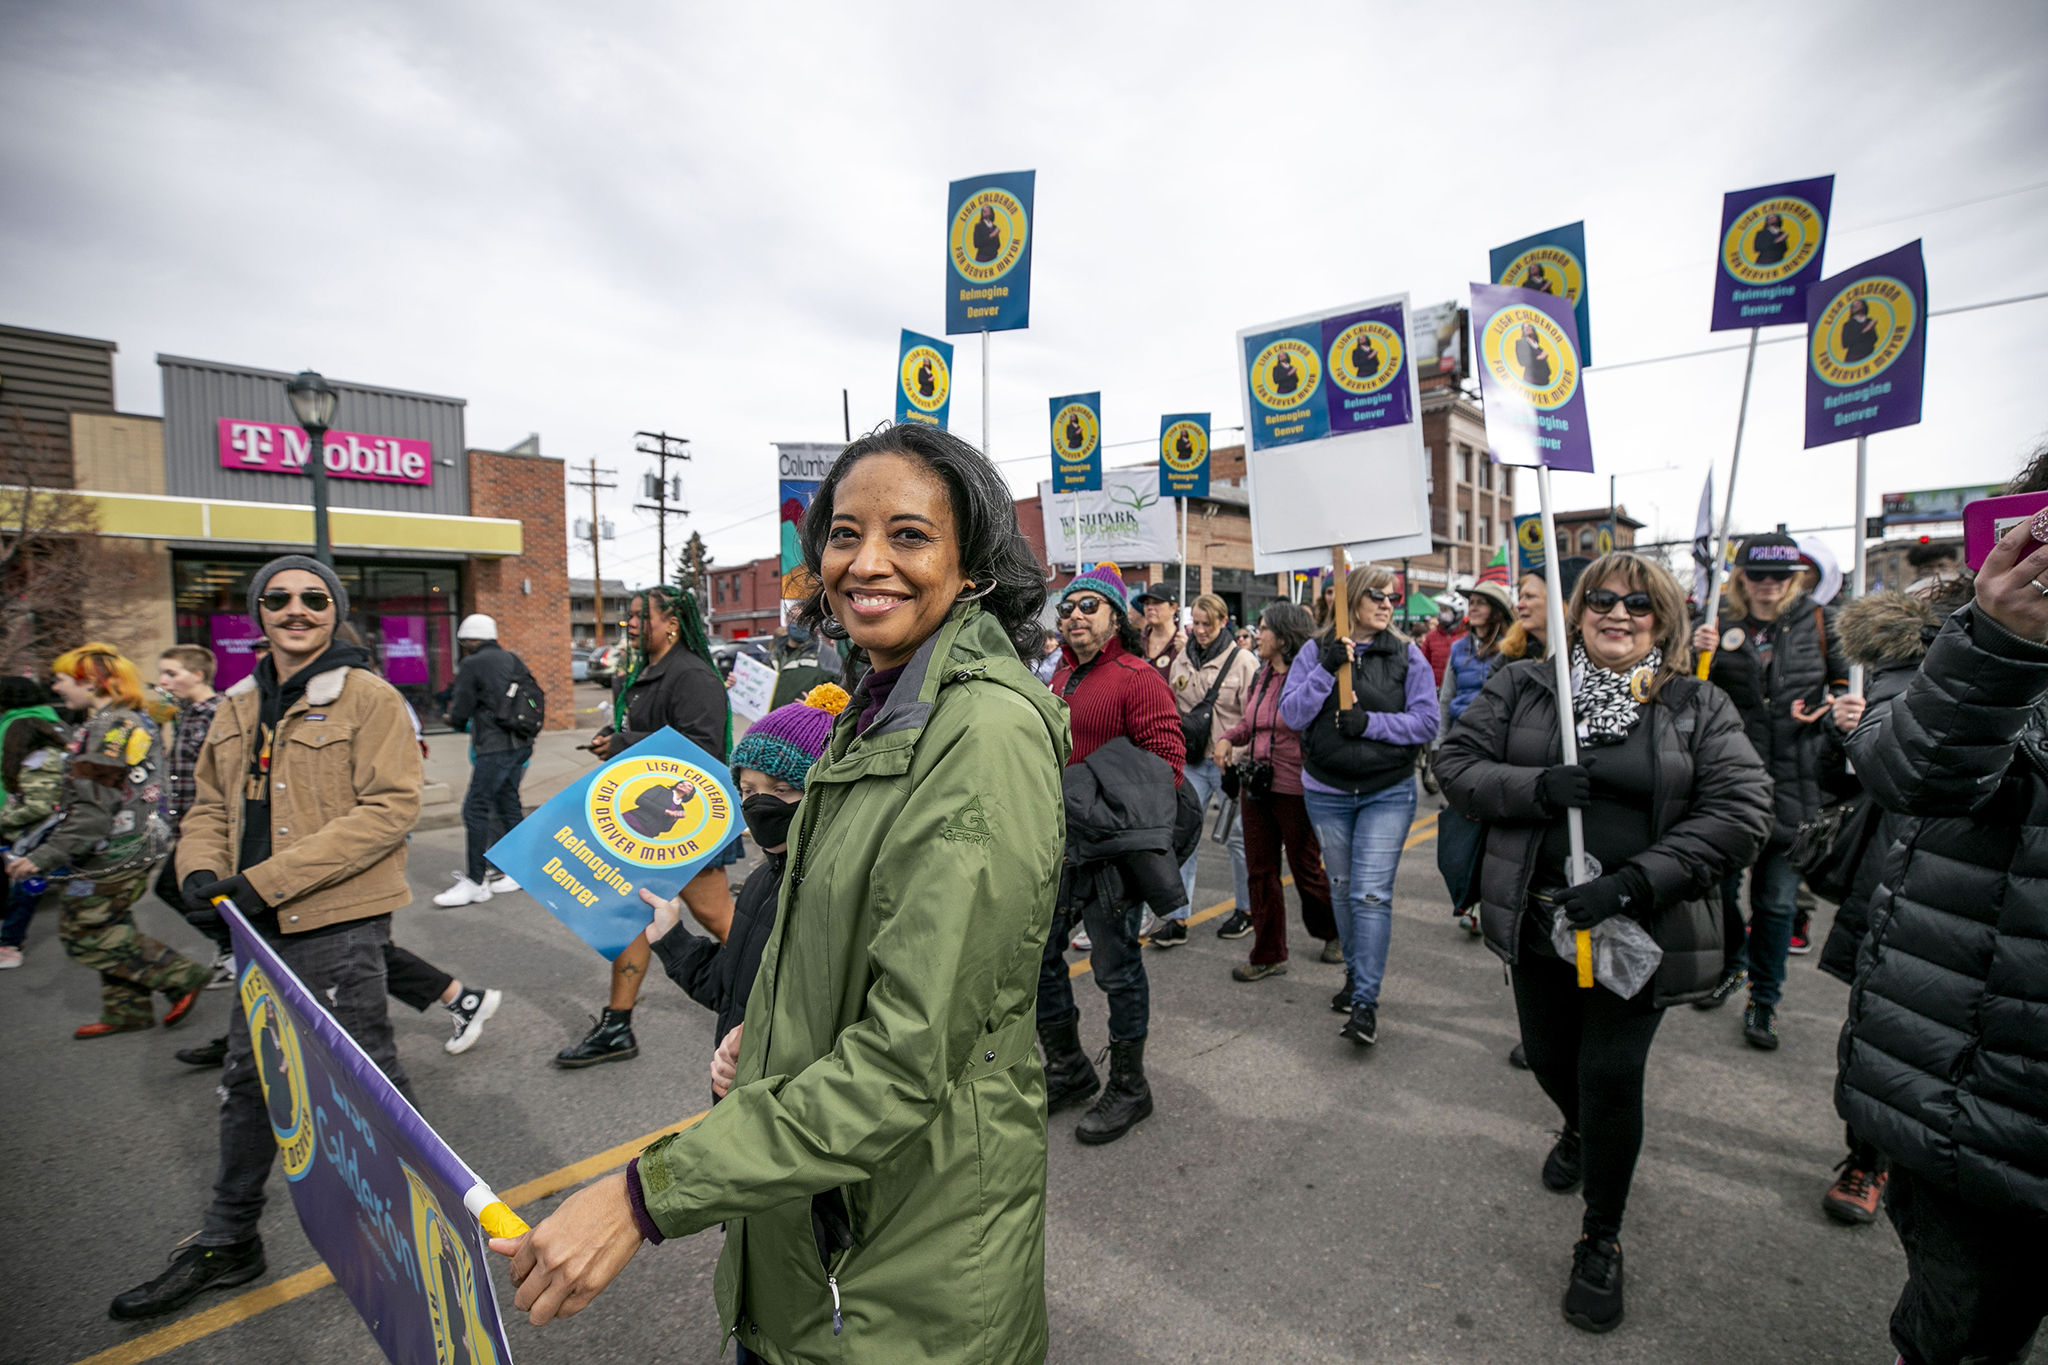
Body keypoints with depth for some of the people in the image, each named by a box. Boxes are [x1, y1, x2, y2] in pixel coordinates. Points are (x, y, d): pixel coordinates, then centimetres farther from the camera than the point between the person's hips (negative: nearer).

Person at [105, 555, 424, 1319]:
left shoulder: (368, 697, -12)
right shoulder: (239, 709, 11)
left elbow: (389, 809, -19)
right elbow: (210, 804, 18)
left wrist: (270, 879, -20)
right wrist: (200, 868, -3)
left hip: (339, 922, -7)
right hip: (262, 927, 8)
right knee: (247, 1081, 19)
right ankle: (226, 1244, 38)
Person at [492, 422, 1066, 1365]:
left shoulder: (988, 732, -25)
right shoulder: (879, 707, 5)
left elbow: (908, 1058, -28)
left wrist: (648, 1197, -25)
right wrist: (769, 1031, 3)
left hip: (916, 1221, -7)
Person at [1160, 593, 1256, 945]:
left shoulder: (1243, 660, -7)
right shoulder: (1182, 658, 8)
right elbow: (1172, 710, 16)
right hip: (1191, 761, 4)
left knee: (1238, 836, 9)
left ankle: (1245, 909, 28)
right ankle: (1178, 918, 6)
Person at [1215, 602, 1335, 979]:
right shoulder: (1261, 677, 9)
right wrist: (1227, 738, 4)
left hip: (1295, 790, -7)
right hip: (1255, 787, 7)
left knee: (1307, 868, 11)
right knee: (1260, 871, 11)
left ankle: (1334, 933, 39)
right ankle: (1269, 955, 24)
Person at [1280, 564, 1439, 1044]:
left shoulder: (1407, 655, -1)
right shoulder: (1316, 651, 0)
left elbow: (1426, 721, -6)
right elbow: (1292, 714, -9)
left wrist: (1370, 722, -18)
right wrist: (1326, 669, -19)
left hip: (1388, 793, -2)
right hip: (1326, 793, 2)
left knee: (1371, 893, -8)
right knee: (1341, 888, 15)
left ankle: (1365, 1001, -1)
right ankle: (1355, 973, 34)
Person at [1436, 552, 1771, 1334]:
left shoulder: (1698, 708, -3)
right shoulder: (1522, 688, 0)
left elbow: (1740, 813, -10)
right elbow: (1457, 764, -3)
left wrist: (1634, 883, -22)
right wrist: (1539, 787, -22)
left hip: (1640, 932, -2)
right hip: (1538, 919, 2)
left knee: (1612, 1077, 2)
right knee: (1549, 1057, 19)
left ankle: (1601, 1241, 26)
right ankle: (1578, 1132, 56)